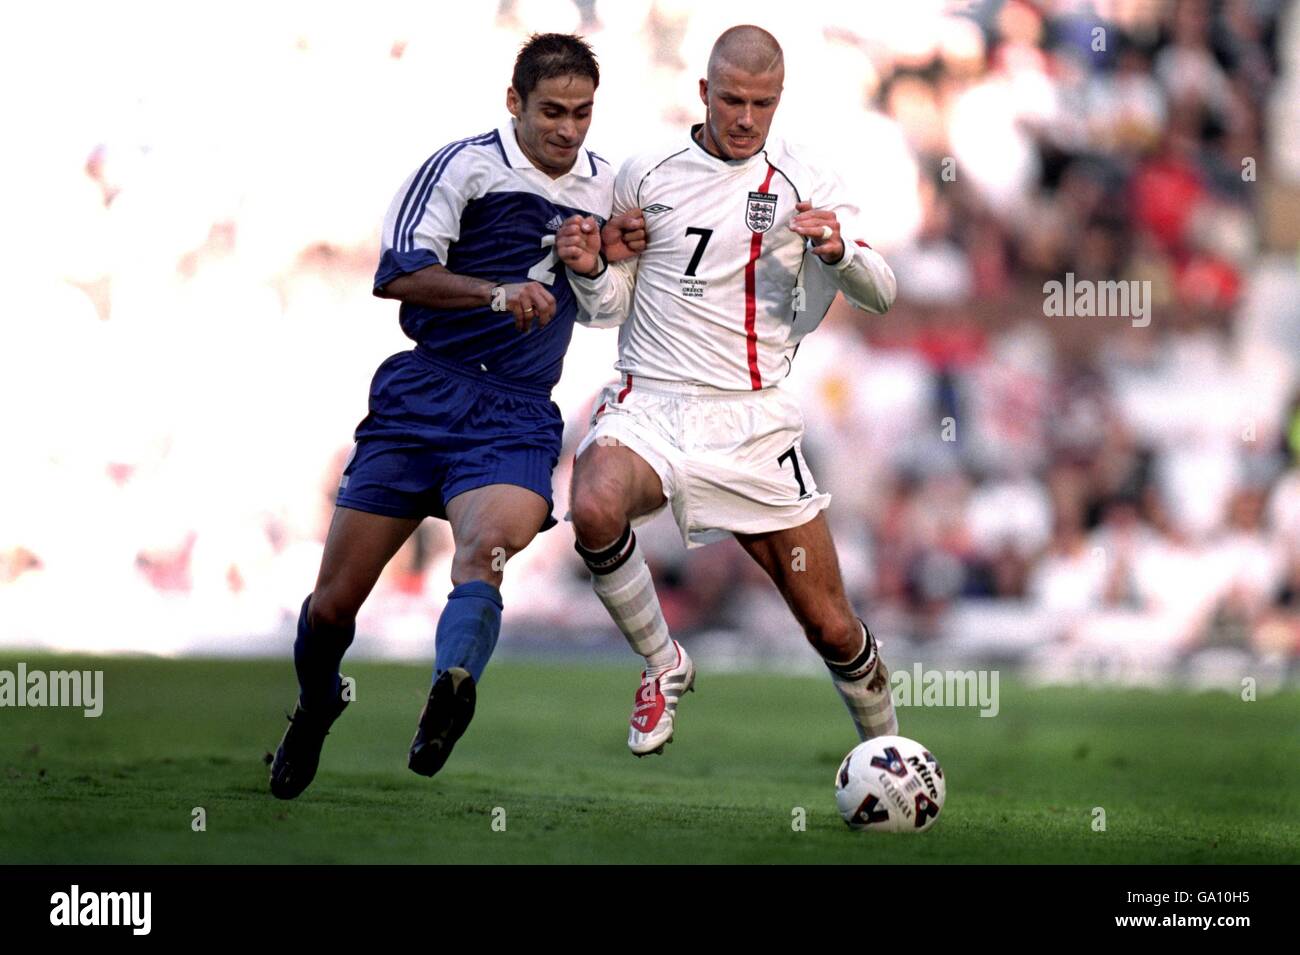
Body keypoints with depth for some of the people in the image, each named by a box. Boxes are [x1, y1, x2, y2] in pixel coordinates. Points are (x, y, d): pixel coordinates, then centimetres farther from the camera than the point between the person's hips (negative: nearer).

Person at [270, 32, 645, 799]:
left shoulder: (607, 186, 12)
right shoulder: (466, 165, -4)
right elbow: (396, 273, -13)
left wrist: (611, 256, 6)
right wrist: (497, 291, -27)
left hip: (517, 417, 2)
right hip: (424, 392, -2)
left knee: (489, 544, -32)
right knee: (334, 602, 2)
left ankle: (452, 688, -50)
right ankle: (315, 710, 30)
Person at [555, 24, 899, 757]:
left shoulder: (804, 183, 3)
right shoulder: (644, 176, 7)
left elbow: (881, 295, -3)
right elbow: (611, 304, 13)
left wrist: (838, 250, -25)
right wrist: (588, 270, -10)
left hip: (752, 421, 0)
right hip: (649, 404, 0)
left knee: (831, 625, 0)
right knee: (594, 510, -34)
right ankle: (664, 666, -9)